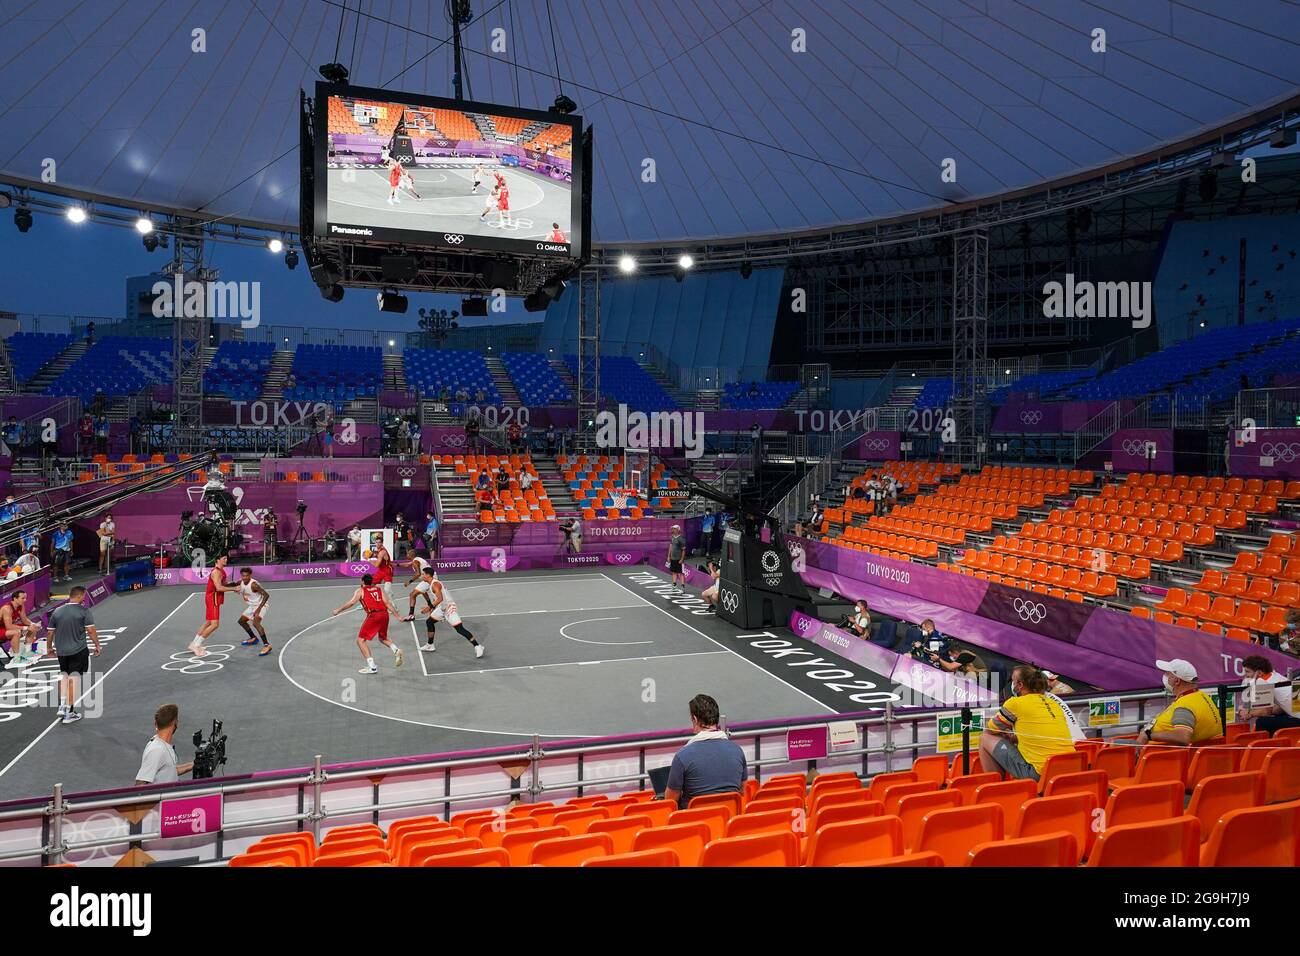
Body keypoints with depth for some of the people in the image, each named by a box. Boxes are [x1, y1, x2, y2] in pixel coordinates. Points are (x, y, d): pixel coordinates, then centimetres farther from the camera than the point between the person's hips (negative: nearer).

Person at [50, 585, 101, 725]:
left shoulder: (57, 611, 4)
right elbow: (91, 631, -10)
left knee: (63, 675, 22)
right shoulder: (84, 611, -9)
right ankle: (70, 712, 7)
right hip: (79, 650, -4)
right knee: (74, 678, 2)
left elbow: (50, 632, 9)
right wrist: (97, 646, 2)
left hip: (61, 651, 4)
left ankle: (62, 706, 13)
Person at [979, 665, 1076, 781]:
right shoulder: (1053, 703, 15)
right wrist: (1014, 737, 26)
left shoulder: (1015, 703, -3)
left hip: (1038, 774, -7)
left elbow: (989, 730, 10)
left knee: (986, 739, 6)